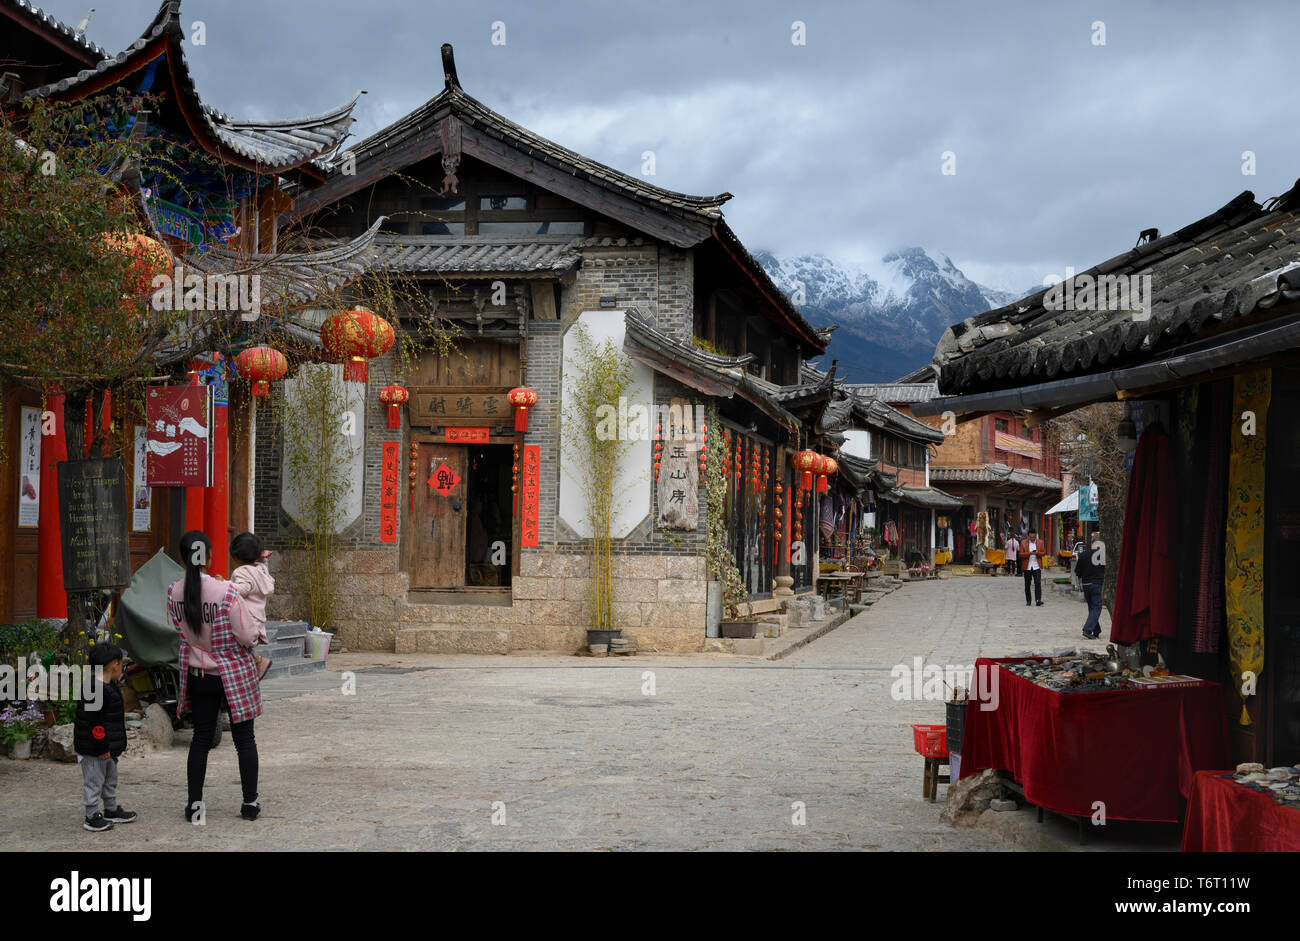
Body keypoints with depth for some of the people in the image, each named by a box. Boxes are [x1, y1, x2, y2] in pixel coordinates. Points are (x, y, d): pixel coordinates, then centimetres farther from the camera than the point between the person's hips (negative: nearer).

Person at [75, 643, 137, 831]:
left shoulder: (110, 687, 9)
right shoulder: (94, 691, -24)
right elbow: (94, 723, -25)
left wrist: (117, 745, 20)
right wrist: (102, 748, -22)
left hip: (109, 748, 11)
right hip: (94, 751, -11)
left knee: (110, 780, 21)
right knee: (94, 781, 0)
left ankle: (112, 810, 34)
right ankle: (92, 817, 9)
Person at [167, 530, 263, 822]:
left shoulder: (174, 593, -9)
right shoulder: (226, 592, -22)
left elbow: (182, 628, 5)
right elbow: (248, 636, -18)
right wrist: (254, 636, 3)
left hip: (198, 674, 4)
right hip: (235, 672, -3)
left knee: (201, 738, 15)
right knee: (244, 738, 9)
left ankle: (194, 804, 17)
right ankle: (250, 803, 18)